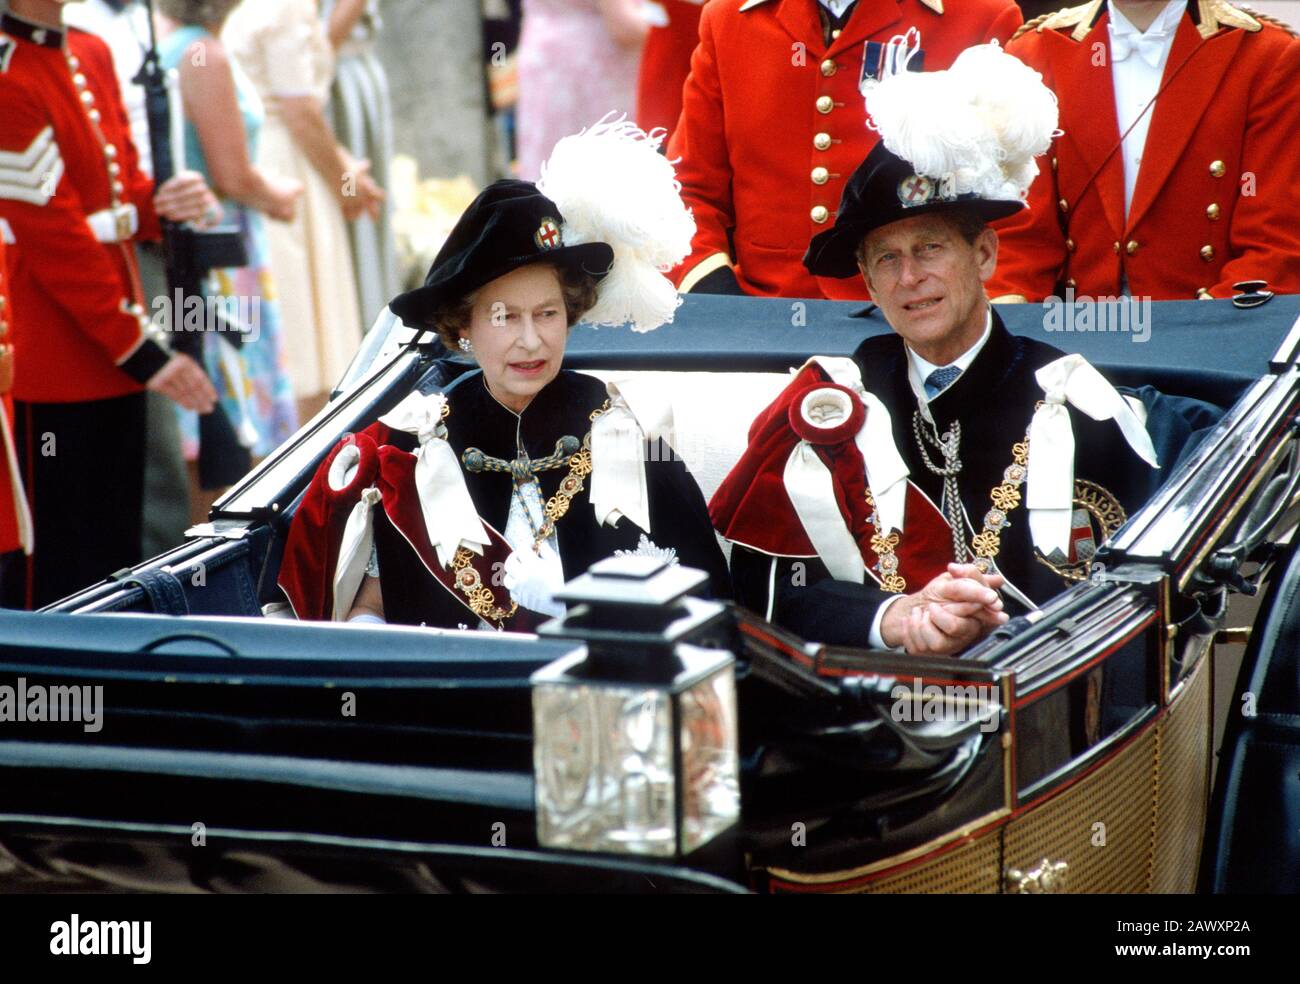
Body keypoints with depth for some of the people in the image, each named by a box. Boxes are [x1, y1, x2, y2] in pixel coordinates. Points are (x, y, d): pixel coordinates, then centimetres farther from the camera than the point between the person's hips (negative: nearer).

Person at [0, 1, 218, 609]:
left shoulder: (91, 54, 10)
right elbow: (54, 238, -19)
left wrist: (163, 203, -8)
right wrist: (144, 353, -18)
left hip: (114, 358, 9)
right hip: (54, 376, -9)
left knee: (118, 557, 16)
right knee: (59, 573, -1)